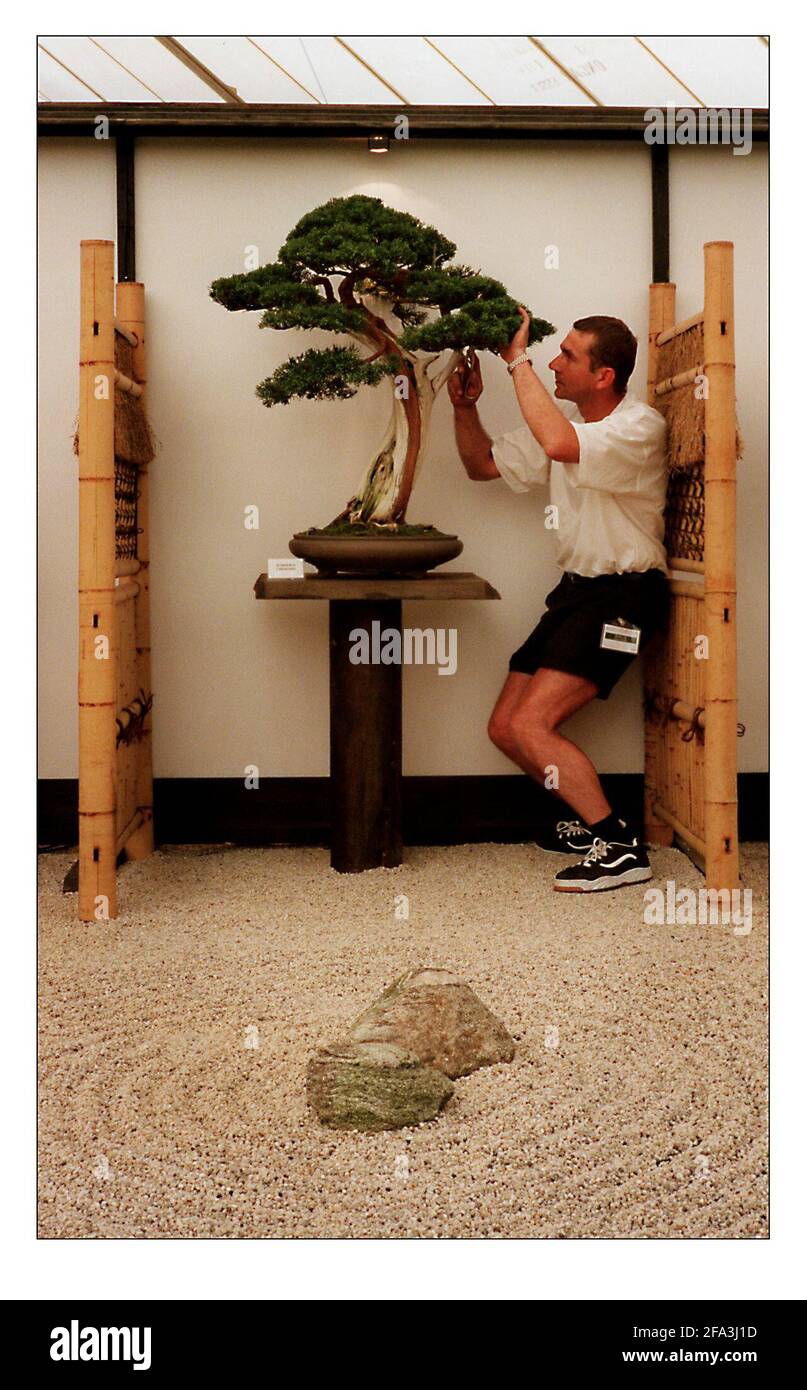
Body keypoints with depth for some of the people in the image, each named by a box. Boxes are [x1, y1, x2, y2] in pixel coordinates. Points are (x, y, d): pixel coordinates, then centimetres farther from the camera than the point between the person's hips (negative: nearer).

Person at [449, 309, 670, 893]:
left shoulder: (641, 426, -15)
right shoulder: (564, 418, 10)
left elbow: (559, 444, -35)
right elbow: (483, 464, 21)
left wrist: (517, 359, -24)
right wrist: (465, 406, 3)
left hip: (624, 595, -9)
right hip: (577, 588, 9)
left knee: (530, 726, -19)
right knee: (505, 729, 7)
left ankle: (622, 847, -8)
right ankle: (594, 818, 25)